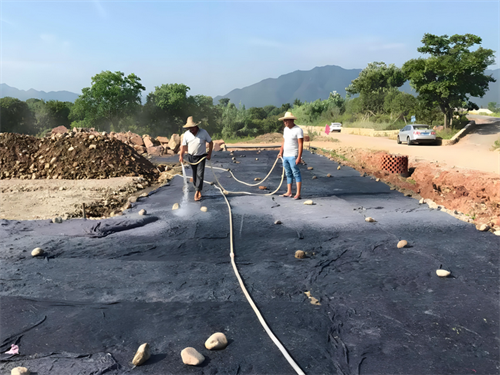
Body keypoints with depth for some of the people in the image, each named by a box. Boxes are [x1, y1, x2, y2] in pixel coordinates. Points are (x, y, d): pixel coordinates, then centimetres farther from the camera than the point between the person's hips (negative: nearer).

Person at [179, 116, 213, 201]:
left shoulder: (203, 132, -9)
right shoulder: (186, 134, -4)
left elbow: (210, 142, 0)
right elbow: (184, 146, 2)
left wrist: (209, 154, -5)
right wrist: (181, 155, -9)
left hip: (201, 157, -2)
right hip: (191, 156, 3)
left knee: (200, 174, -10)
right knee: (194, 174, 10)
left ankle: (197, 192, -7)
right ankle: (198, 189, 24)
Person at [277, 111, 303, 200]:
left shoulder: (298, 130, -11)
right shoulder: (286, 129, 13)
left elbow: (301, 144, -15)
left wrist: (299, 157, -21)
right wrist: (280, 152, 14)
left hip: (293, 156, -8)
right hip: (285, 156, 8)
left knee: (296, 174, -6)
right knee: (288, 174, 12)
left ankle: (298, 194, -4)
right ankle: (289, 192, 18)